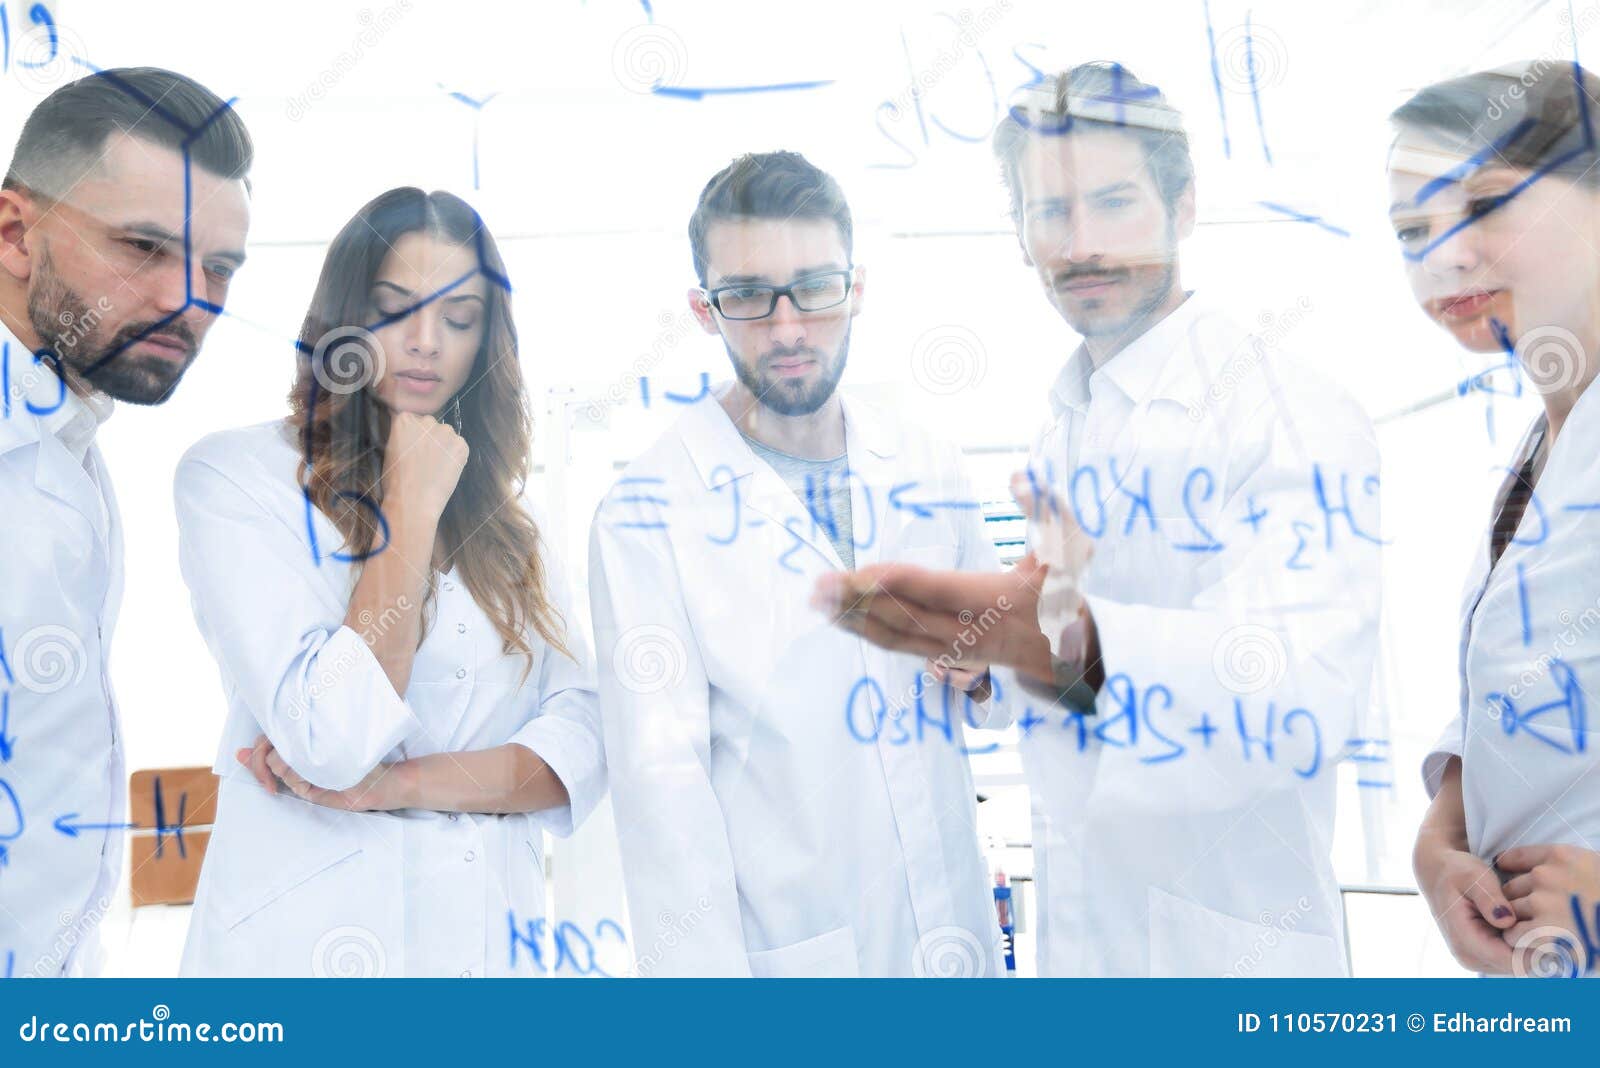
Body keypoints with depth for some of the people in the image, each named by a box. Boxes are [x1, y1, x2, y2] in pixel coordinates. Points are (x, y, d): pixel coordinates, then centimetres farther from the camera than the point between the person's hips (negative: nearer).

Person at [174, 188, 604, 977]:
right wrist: (411, 506, -16)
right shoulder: (235, 476, -9)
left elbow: (583, 737, -3)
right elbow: (334, 743, -21)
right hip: (311, 943, -4)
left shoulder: (502, 512, 6)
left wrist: (401, 784, -17)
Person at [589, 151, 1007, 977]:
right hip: (783, 950, -4)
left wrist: (983, 674, -8)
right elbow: (662, 785, -14)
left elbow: (1007, 691, 13)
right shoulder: (646, 513, -12)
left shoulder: (928, 472, 2)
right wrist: (704, 968, -19)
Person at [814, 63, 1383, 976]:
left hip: (1228, 940, -7)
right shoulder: (1064, 430, 7)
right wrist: (984, 650, -3)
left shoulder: (1292, 417, -17)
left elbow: (1305, 695, -32)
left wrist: (1080, 650, -48)